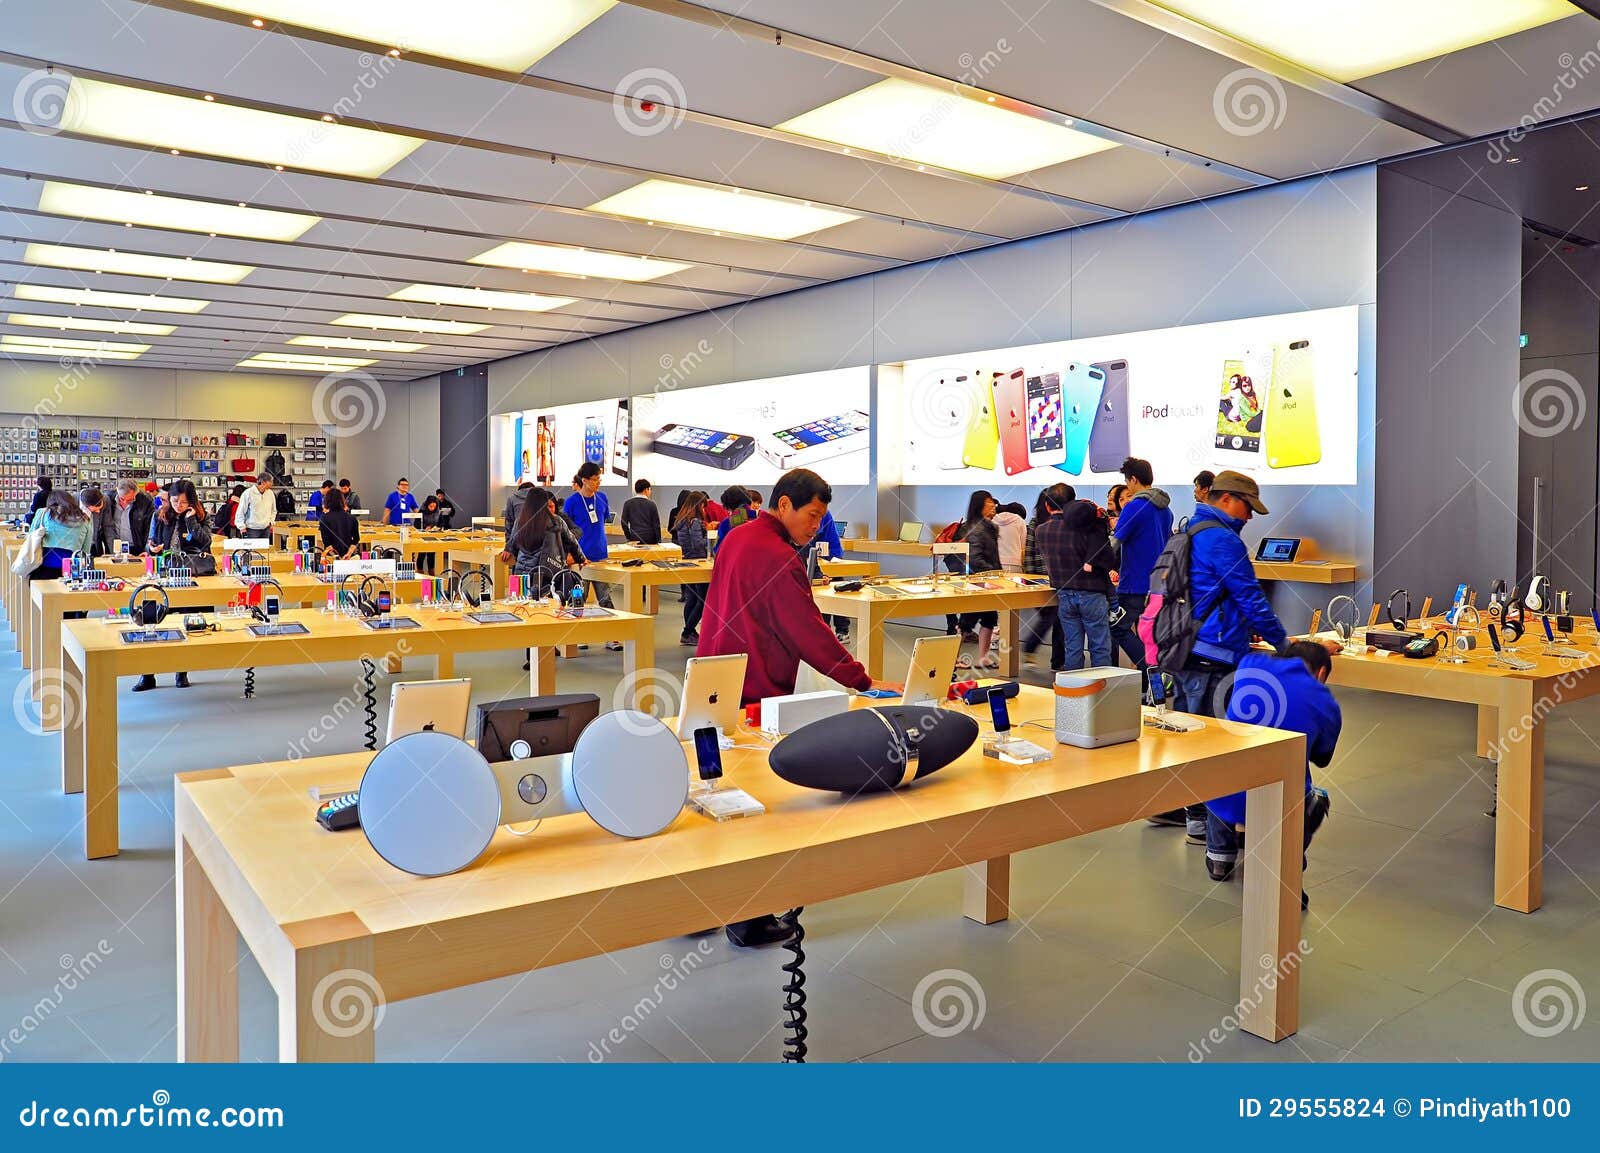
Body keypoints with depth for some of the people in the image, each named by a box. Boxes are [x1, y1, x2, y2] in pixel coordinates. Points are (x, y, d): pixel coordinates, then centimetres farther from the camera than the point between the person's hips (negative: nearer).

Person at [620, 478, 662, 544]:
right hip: (650, 539, -1)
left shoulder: (627, 503, 5)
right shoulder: (651, 504, 0)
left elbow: (624, 522, 5)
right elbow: (656, 524, 1)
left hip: (634, 539, 1)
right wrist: (658, 540, 8)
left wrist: (629, 537, 13)